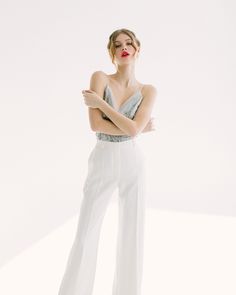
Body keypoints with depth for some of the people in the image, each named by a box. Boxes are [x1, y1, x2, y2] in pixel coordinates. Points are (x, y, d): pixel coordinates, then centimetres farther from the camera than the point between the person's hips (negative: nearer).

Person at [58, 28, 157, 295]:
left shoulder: (148, 91, -1)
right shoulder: (100, 78, -6)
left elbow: (133, 128, -16)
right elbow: (96, 125, -18)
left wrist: (99, 102, -14)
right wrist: (139, 128, -12)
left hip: (132, 163, 2)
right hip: (102, 163, -1)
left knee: (132, 232, 9)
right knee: (86, 233, 3)